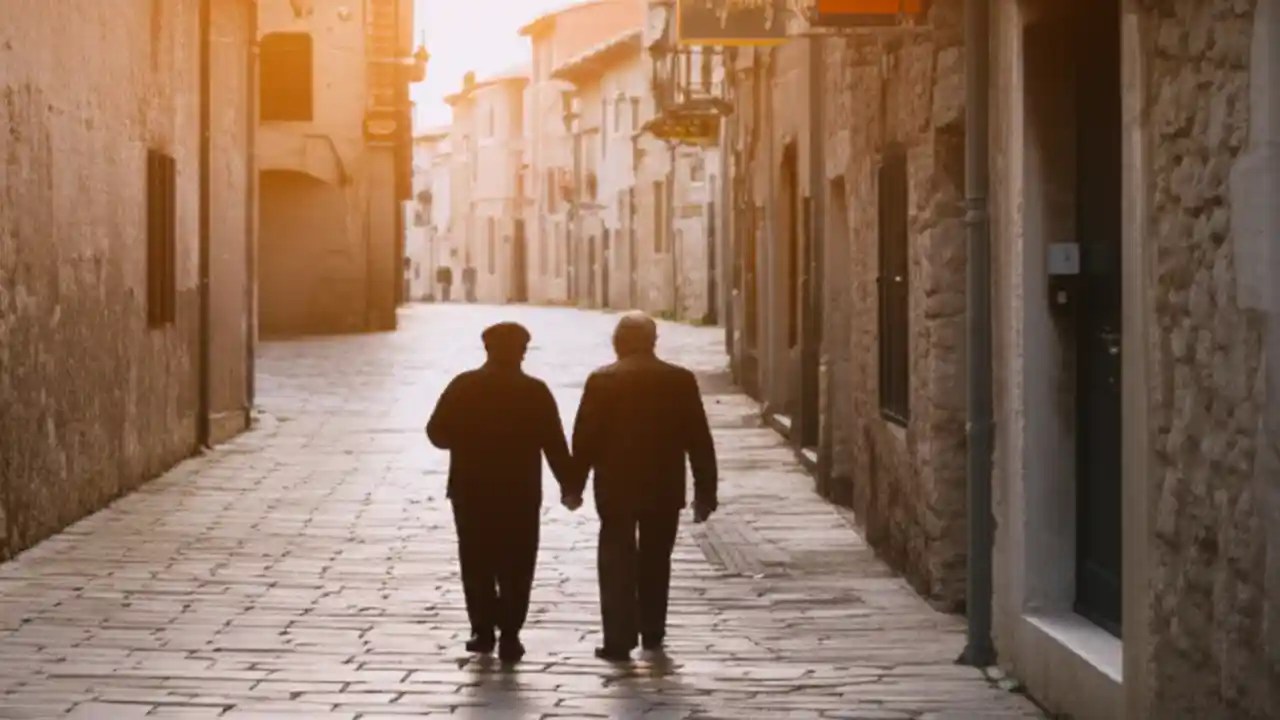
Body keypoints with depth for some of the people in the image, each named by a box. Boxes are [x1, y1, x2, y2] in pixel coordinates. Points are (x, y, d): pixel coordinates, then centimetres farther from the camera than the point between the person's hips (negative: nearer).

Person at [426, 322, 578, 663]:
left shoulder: (463, 386, -3)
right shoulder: (535, 392, -6)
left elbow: (437, 433, -1)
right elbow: (555, 444, -7)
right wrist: (569, 484, 1)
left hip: (471, 492, 1)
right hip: (519, 494, -1)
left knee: (477, 564, 12)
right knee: (515, 568, 5)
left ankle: (483, 631, 11)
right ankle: (509, 635, -1)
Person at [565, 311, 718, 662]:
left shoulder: (601, 381, -8)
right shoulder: (681, 381, -2)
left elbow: (584, 437, -7)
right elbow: (699, 441, -1)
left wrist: (574, 486, 1)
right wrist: (705, 491, 4)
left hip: (616, 488, -2)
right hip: (664, 489, 2)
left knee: (617, 563, 3)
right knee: (655, 562, 17)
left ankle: (619, 641, -4)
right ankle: (652, 633, 25)